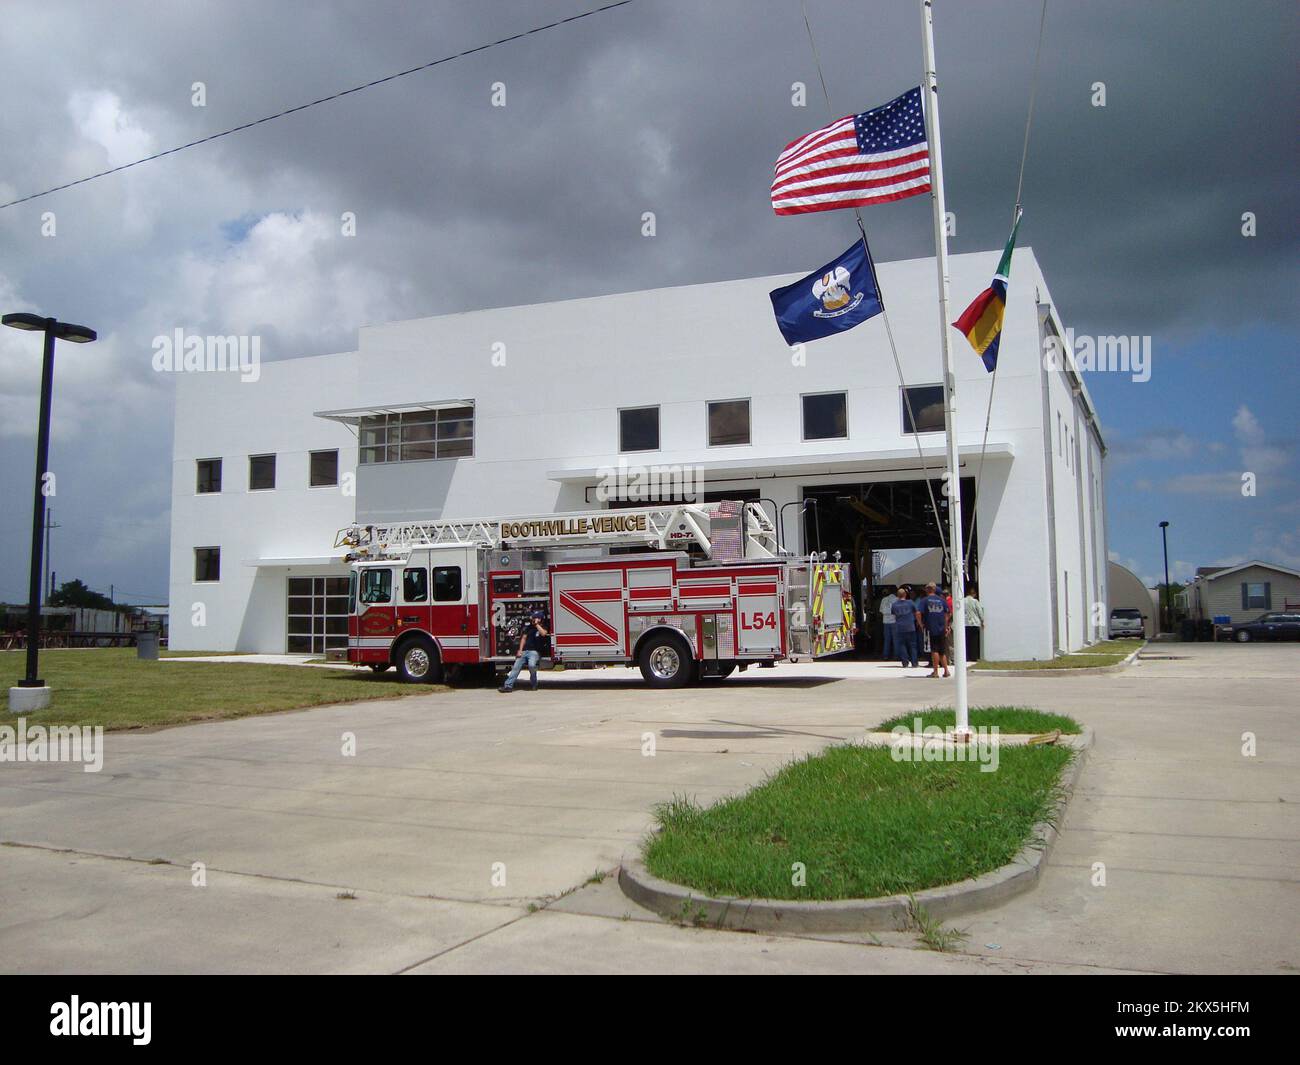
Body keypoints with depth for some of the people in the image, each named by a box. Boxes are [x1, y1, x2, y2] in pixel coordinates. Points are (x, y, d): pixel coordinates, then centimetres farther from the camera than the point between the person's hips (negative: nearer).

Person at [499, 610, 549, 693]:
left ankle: (534, 685, -11)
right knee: (516, 667, -10)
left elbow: (543, 633, -19)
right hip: (525, 651, 5)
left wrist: (537, 624, -12)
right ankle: (508, 685, -14)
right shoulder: (529, 627, 19)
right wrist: (520, 650, 5)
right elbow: (524, 638, 16)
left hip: (535, 652, -5)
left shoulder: (543, 628, 5)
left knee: (531, 665, -32)